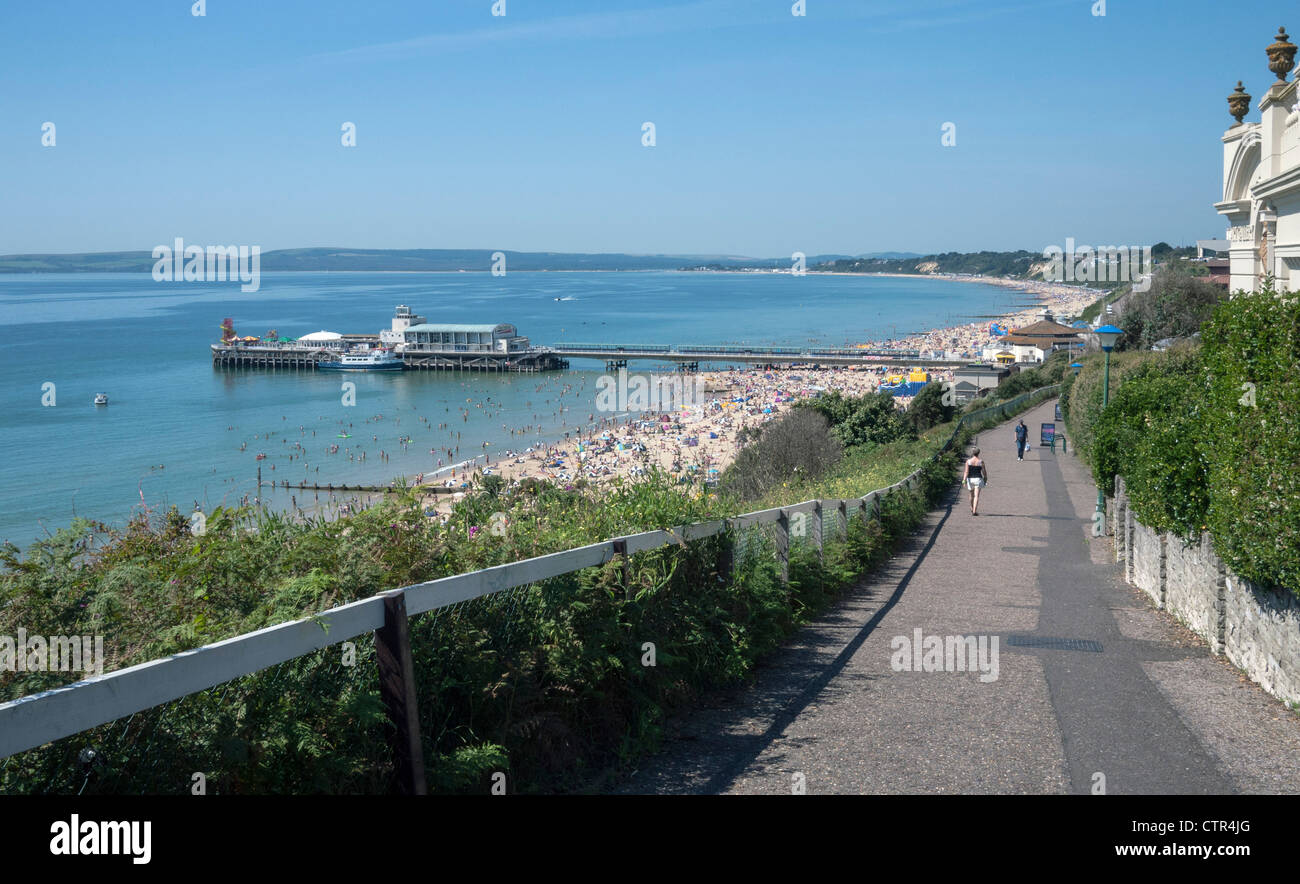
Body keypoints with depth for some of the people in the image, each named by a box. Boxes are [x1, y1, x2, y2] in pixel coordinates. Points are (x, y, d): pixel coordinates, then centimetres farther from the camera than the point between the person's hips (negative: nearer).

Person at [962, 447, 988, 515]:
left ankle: (972, 509, 38)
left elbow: (966, 472, -10)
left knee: (972, 495, 21)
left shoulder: (968, 461, -3)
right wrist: (985, 480, 15)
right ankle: (974, 511, -15)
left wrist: (964, 480, -12)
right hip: (978, 479, -2)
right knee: (976, 496, -5)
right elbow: (984, 472, 0)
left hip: (970, 479, 2)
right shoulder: (981, 462, -5)